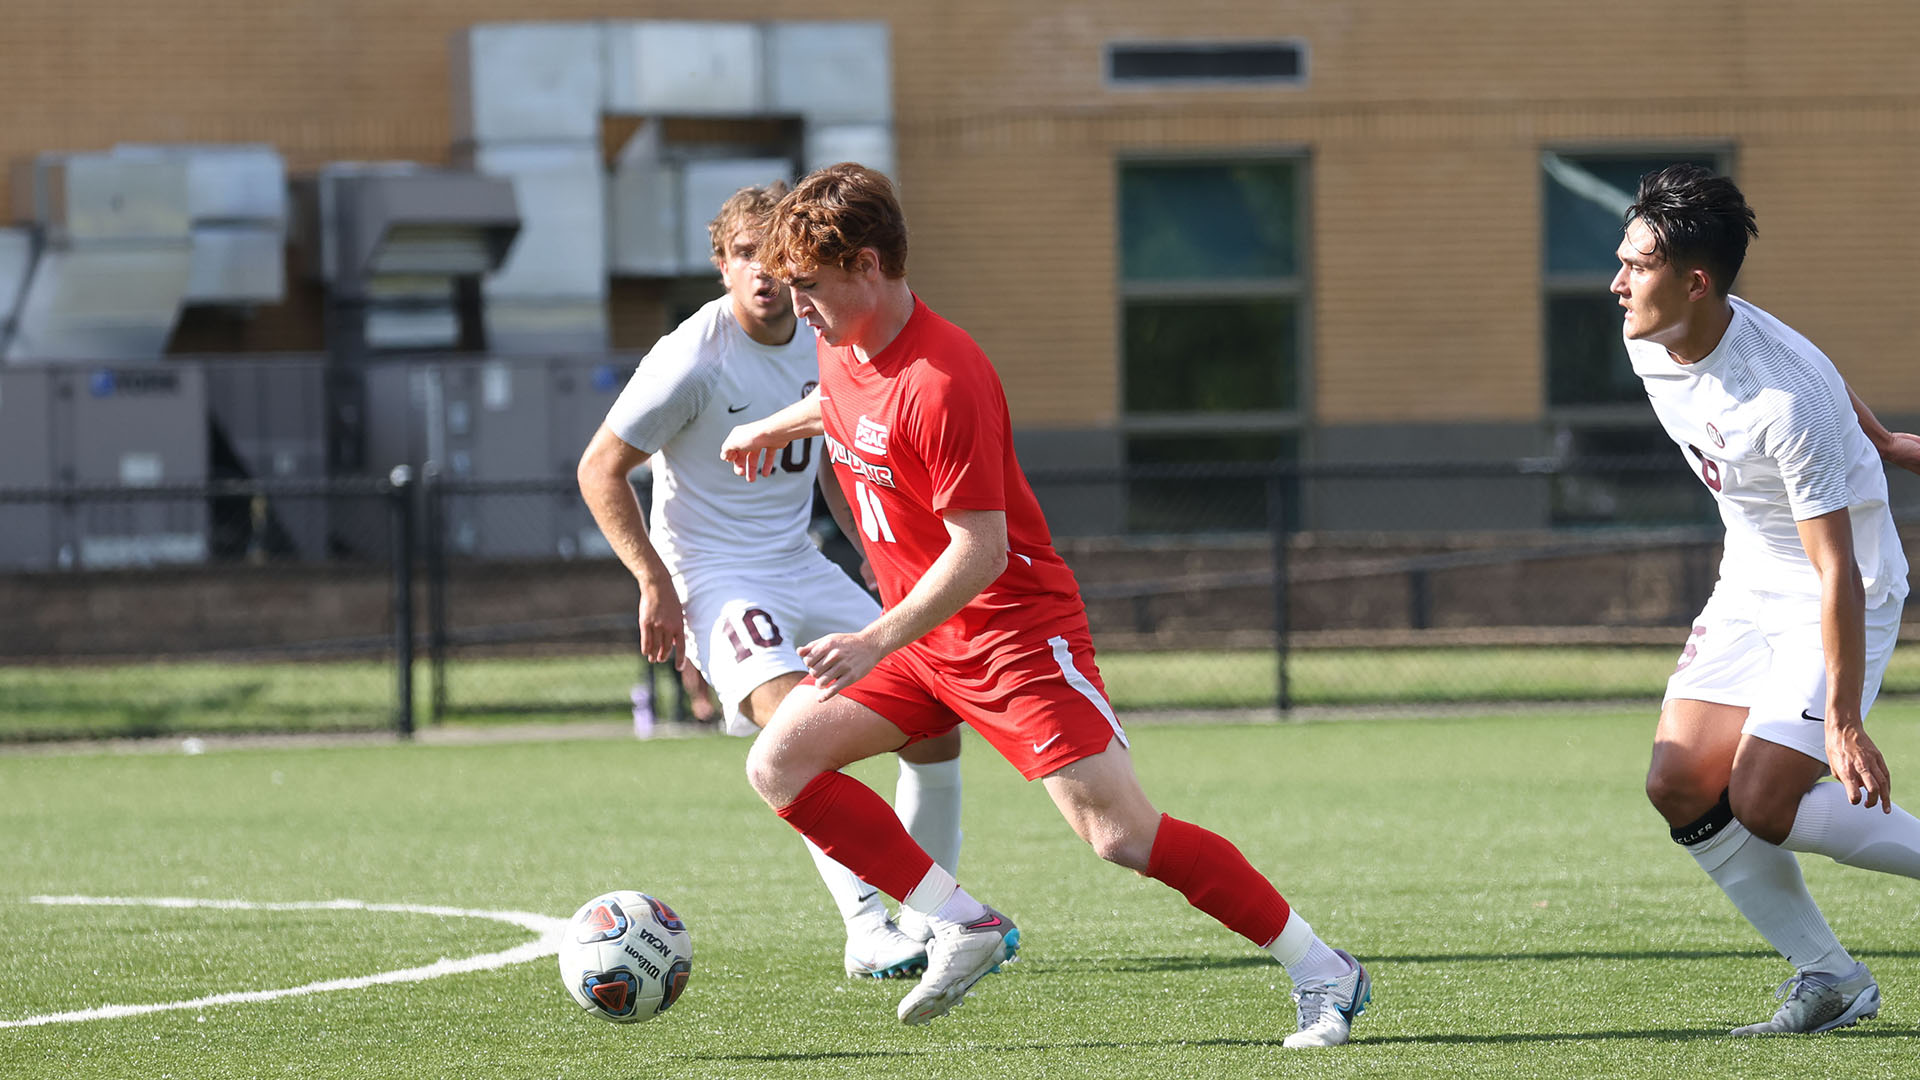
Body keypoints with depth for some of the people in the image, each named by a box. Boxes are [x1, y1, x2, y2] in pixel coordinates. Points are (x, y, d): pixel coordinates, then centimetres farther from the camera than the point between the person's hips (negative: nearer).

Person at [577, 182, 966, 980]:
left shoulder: (821, 346, 3)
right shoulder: (693, 359, -17)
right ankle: (868, 933, -28)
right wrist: (657, 585, -14)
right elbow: (600, 470, -10)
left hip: (802, 569, 7)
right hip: (715, 578, -7)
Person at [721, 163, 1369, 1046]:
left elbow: (980, 551, -27)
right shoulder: (844, 346, 1)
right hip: (922, 636, 9)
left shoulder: (942, 382, -27)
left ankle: (1322, 973, -5)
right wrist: (780, 426, 38)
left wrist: (876, 645, -29)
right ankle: (964, 929, -1)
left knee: (1122, 834, -16)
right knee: (778, 766, -3)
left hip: (1015, 632, -9)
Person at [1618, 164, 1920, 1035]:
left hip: (1844, 596, -8)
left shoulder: (1788, 402, -32)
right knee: (1678, 787, -4)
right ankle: (1829, 981, 7)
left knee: (1758, 806, -17)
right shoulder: (1649, 344, -7)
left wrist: (1843, 723, -27)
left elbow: (1838, 572, -28)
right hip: (1749, 587, 8)